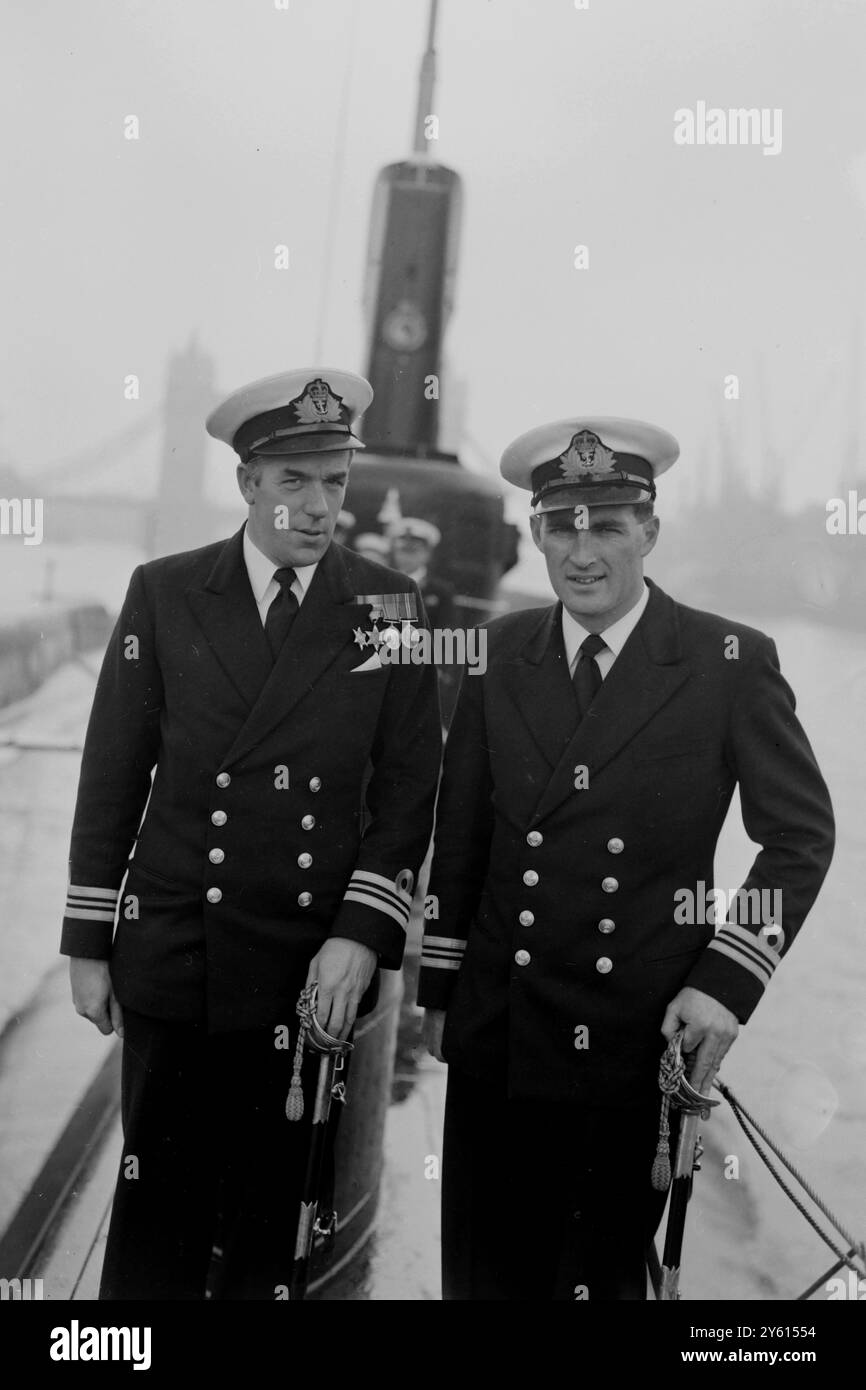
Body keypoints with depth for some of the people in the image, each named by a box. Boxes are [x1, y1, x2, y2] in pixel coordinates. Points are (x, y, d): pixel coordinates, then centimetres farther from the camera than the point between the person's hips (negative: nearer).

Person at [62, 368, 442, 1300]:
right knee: (159, 1198, 8)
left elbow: (408, 787, 1)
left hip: (319, 965, 0)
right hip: (171, 953, 0)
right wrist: (88, 944, 4)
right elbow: (113, 774, 4)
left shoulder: (387, 606, 2)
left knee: (276, 1207, 9)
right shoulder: (163, 593, 2)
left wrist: (362, 934, -8)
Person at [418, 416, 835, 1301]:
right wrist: (438, 987, 10)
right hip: (499, 1030, 3)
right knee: (485, 1269, 13)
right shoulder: (500, 654, 3)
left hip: (645, 1033, -2)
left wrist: (727, 980, -10)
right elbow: (460, 834, 8)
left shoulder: (731, 662, -6)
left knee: (608, 1269, 12)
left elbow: (802, 835, -1)